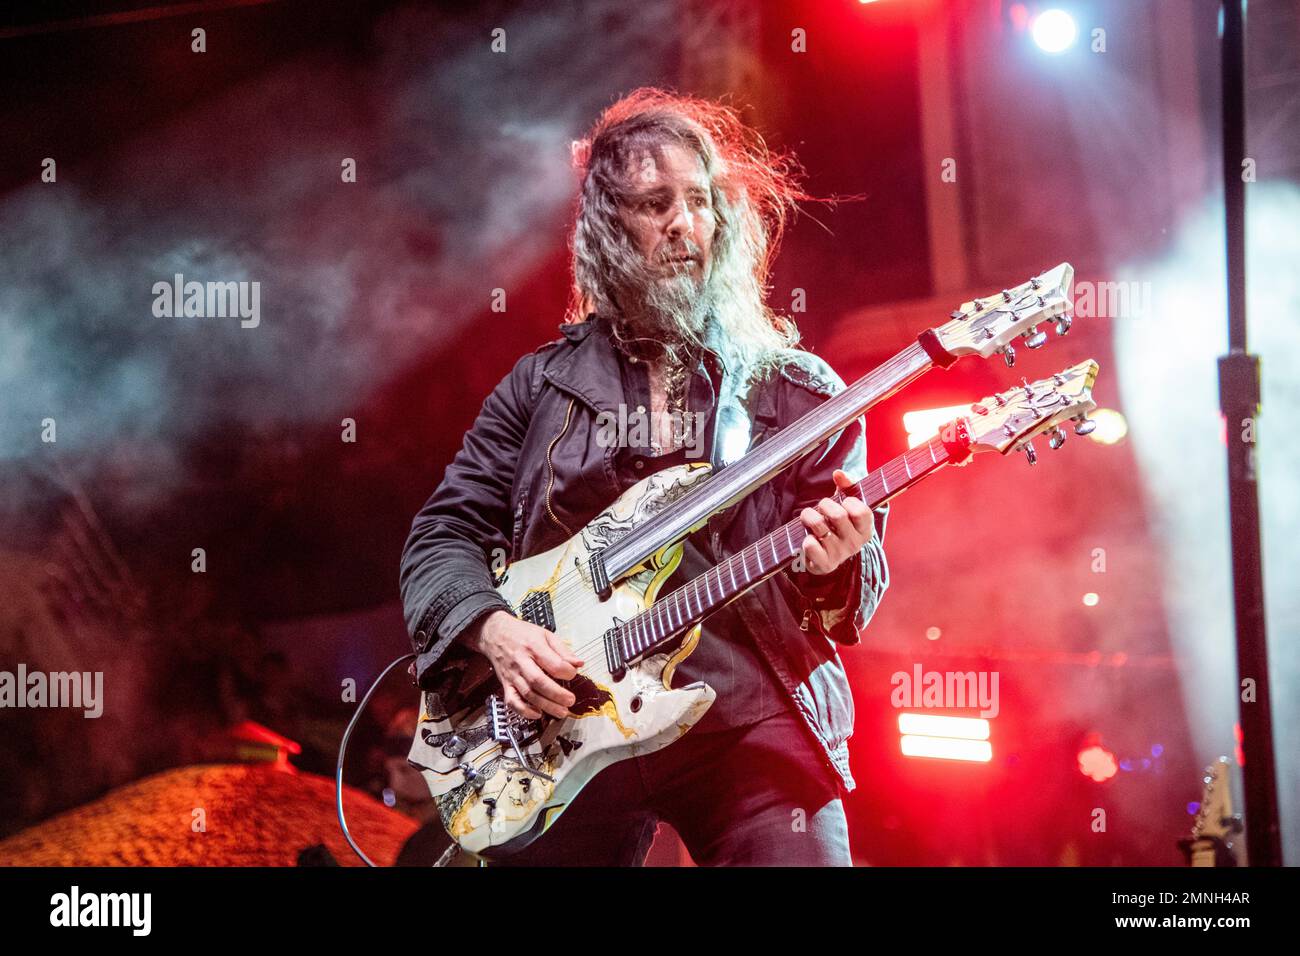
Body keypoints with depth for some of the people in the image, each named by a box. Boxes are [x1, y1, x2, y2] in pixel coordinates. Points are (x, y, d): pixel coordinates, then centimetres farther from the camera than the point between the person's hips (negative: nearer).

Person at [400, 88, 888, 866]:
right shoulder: (544, 385, 11)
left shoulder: (799, 391, 7)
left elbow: (861, 581, 6)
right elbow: (443, 536, 10)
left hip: (751, 720, -1)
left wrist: (835, 569, -18)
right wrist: (496, 630, -10)